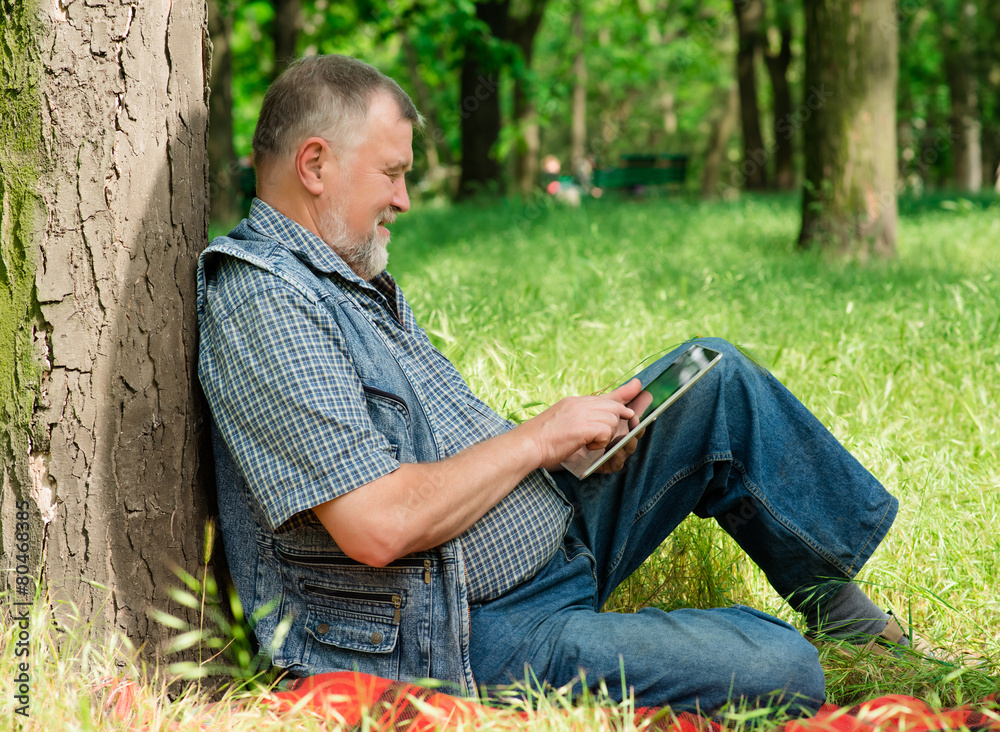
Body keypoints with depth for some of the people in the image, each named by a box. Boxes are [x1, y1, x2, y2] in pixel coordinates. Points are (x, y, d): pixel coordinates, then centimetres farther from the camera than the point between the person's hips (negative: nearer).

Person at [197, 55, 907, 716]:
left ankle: (838, 600, 19)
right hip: (465, 641, -10)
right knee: (779, 671, -21)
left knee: (716, 381, 7)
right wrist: (539, 438, -16)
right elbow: (379, 526, -29)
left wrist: (582, 425, 1)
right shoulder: (263, 301, -20)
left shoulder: (359, 279, 13)